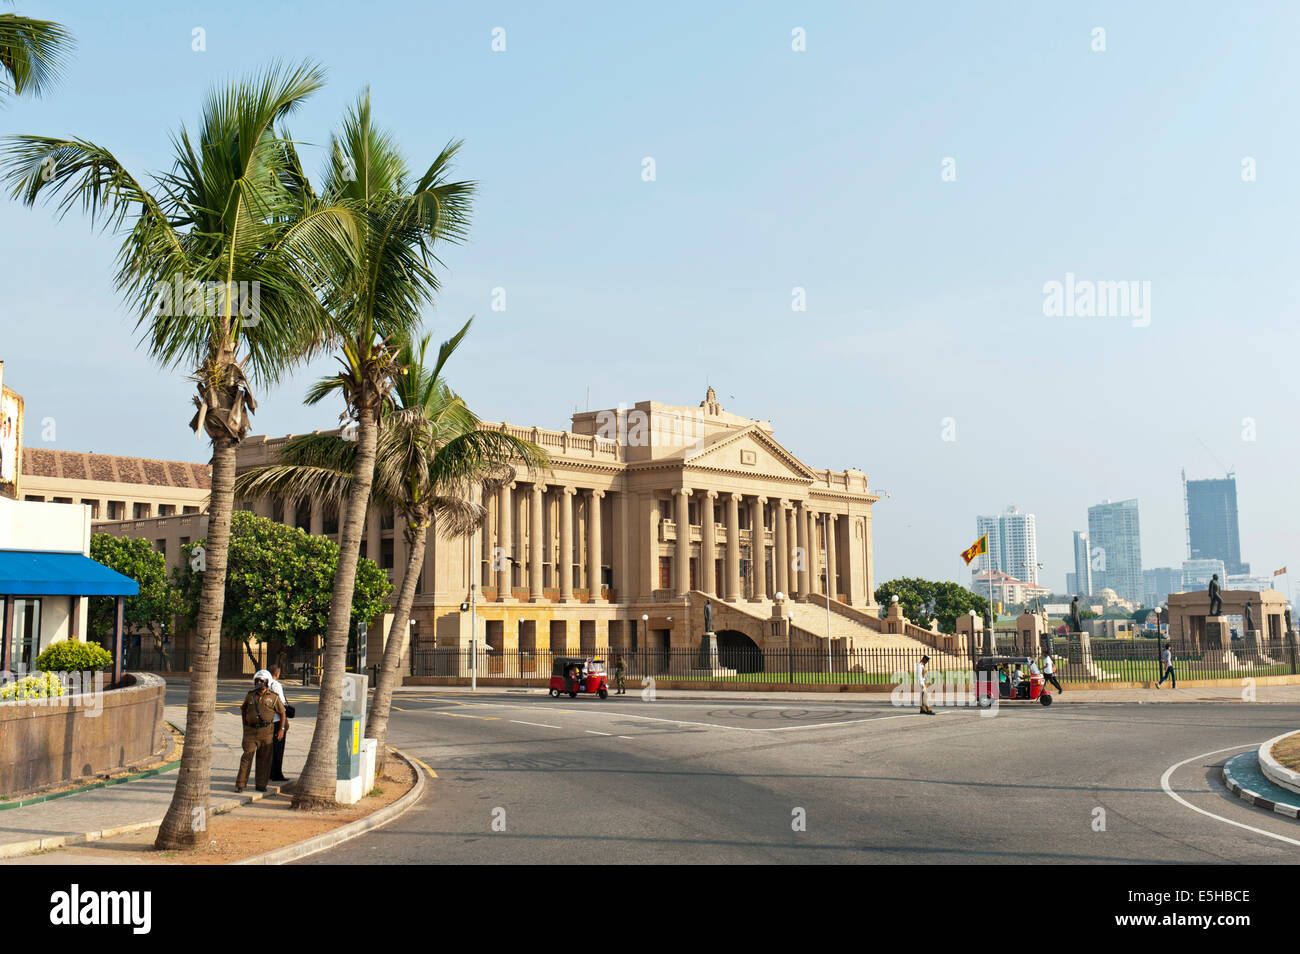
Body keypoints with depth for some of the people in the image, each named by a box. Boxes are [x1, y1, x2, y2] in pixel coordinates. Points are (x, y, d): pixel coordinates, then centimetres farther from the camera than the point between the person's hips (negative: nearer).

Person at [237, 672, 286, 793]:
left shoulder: (273, 697, 0)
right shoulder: (250, 696, 6)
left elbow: (282, 712, 8)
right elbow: (243, 709, 22)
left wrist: (282, 729, 2)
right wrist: (244, 725, 16)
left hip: (266, 731, -1)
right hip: (250, 731, 1)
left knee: (264, 759, 3)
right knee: (247, 757, -6)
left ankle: (261, 785, 11)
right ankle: (240, 784, -3)